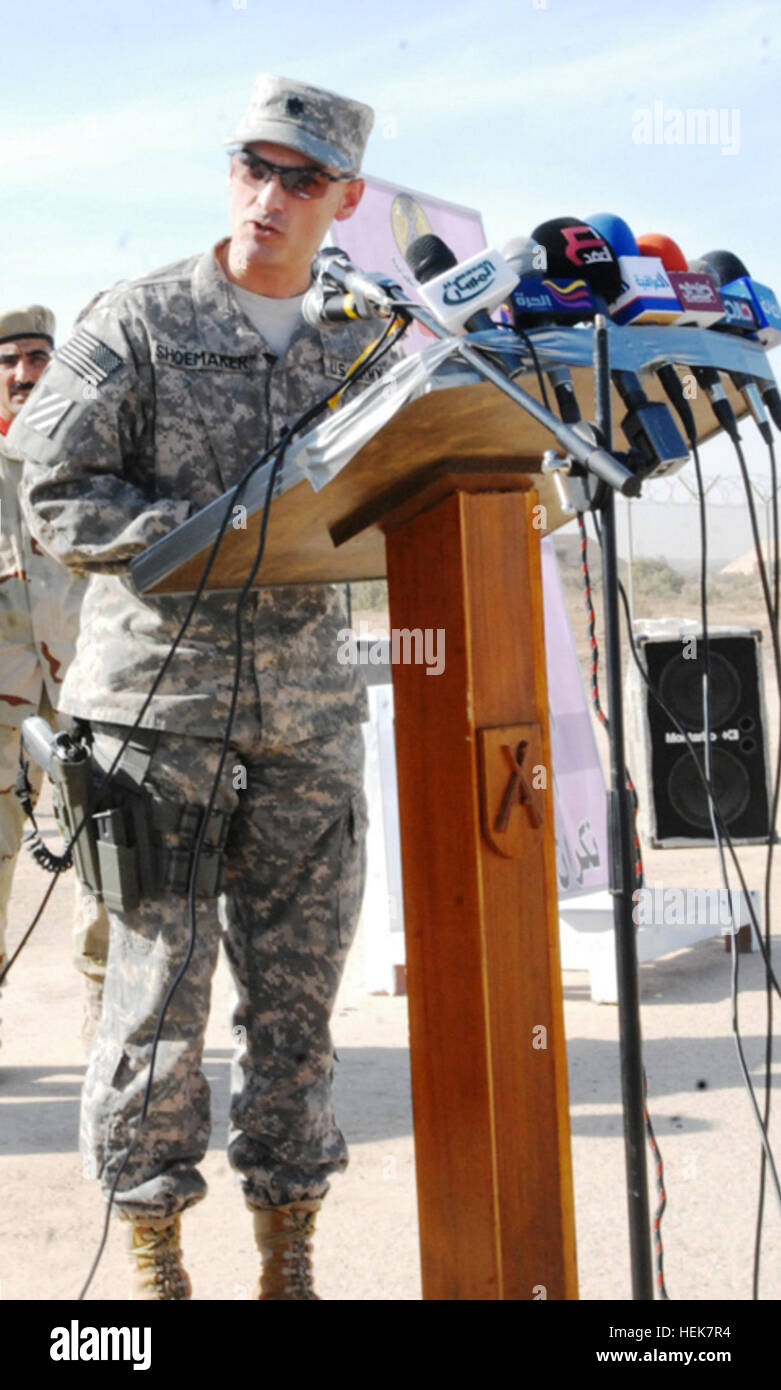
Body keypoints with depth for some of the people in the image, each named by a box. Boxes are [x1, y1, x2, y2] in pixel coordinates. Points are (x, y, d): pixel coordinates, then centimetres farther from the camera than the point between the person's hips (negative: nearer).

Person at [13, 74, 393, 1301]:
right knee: (159, 980, -2)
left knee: (300, 988, 6)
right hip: (159, 697, -3)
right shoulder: (138, 323, 1)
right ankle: (152, 1255, 11)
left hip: (307, 706, 4)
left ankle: (290, 1257, 18)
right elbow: (55, 493, -5)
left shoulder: (358, 349, 13)